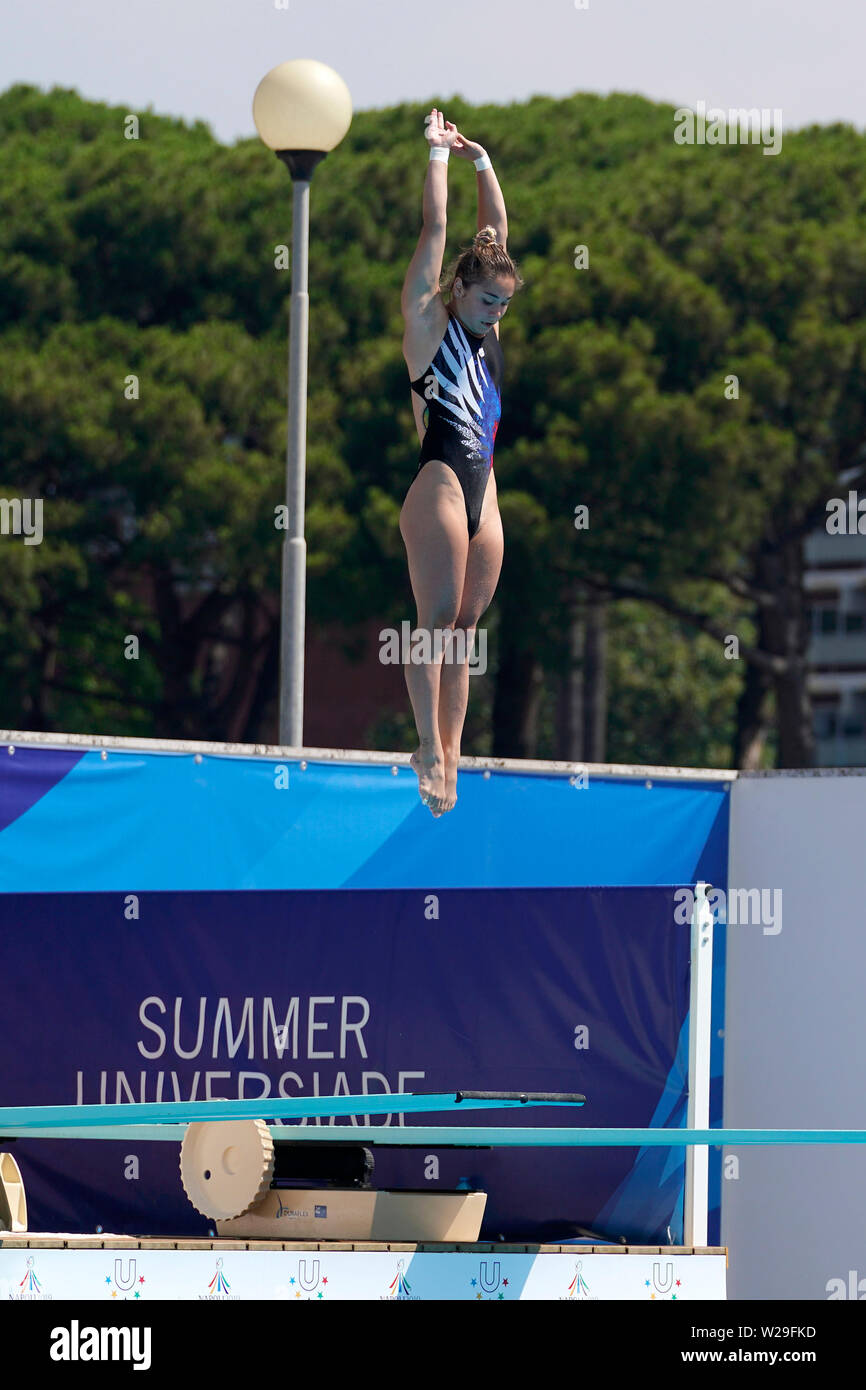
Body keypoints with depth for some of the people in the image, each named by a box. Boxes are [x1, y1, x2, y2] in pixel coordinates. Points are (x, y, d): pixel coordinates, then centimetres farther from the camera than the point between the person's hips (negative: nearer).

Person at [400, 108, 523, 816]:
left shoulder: (486, 328, 15)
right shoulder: (429, 323, 0)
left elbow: (498, 228, 21)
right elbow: (437, 230, -1)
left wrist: (482, 159, 18)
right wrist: (440, 154, 4)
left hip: (483, 491, 7)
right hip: (440, 485, -7)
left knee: (464, 628, 3)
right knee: (438, 622, -9)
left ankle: (450, 755, 2)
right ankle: (430, 750, -11)